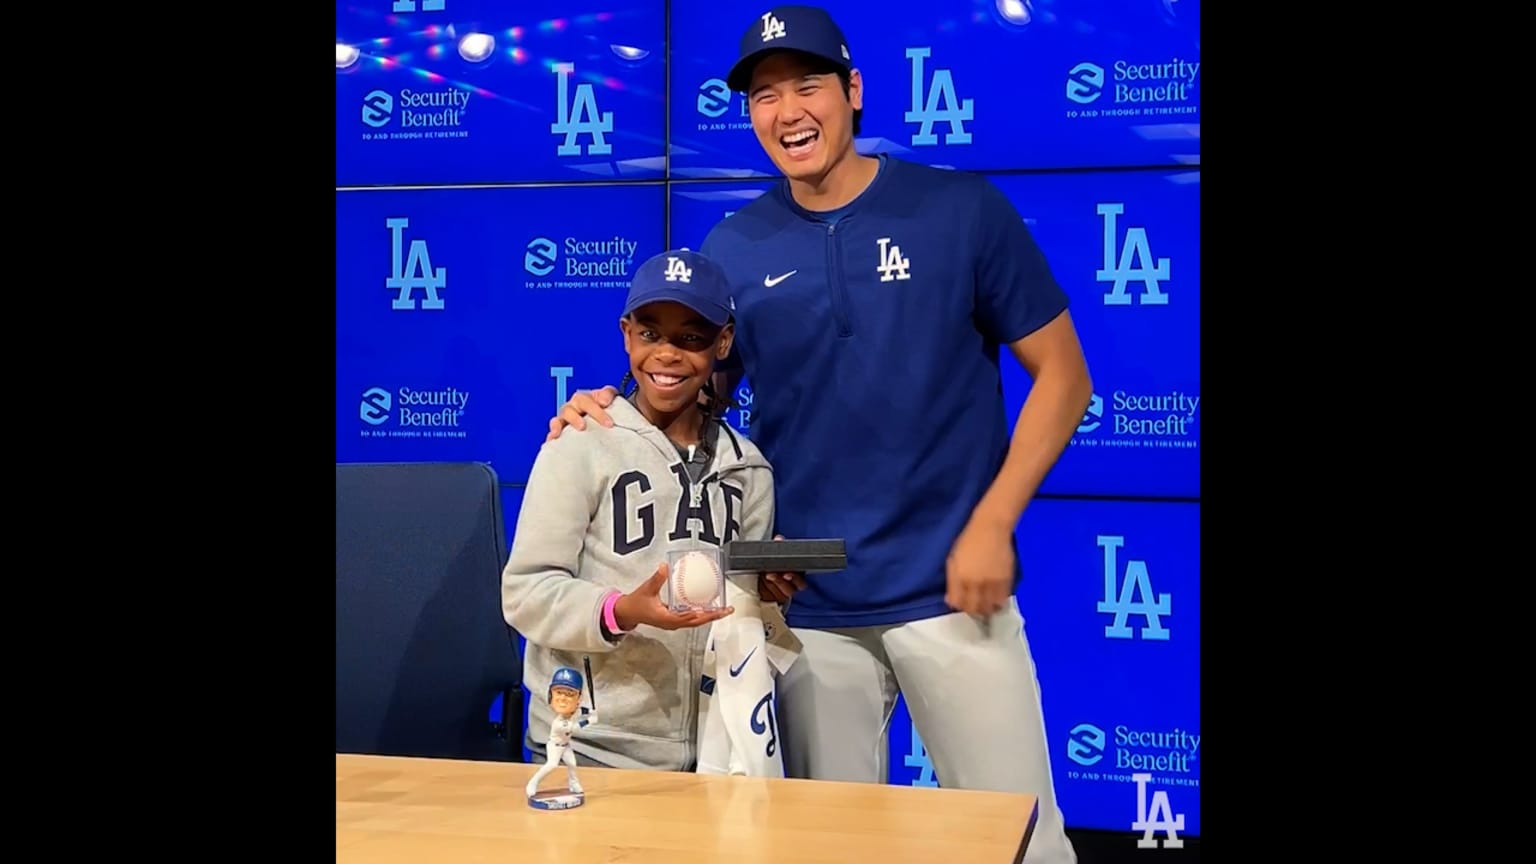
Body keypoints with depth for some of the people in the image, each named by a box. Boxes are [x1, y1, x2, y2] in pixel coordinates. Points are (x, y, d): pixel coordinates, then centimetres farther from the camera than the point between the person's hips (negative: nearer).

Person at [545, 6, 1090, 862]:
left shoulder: (964, 209, -4)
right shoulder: (734, 248, 3)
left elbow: (1062, 374, -1)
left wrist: (992, 526, -9)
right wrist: (613, 409, -8)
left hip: (950, 584, -2)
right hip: (808, 601, 2)